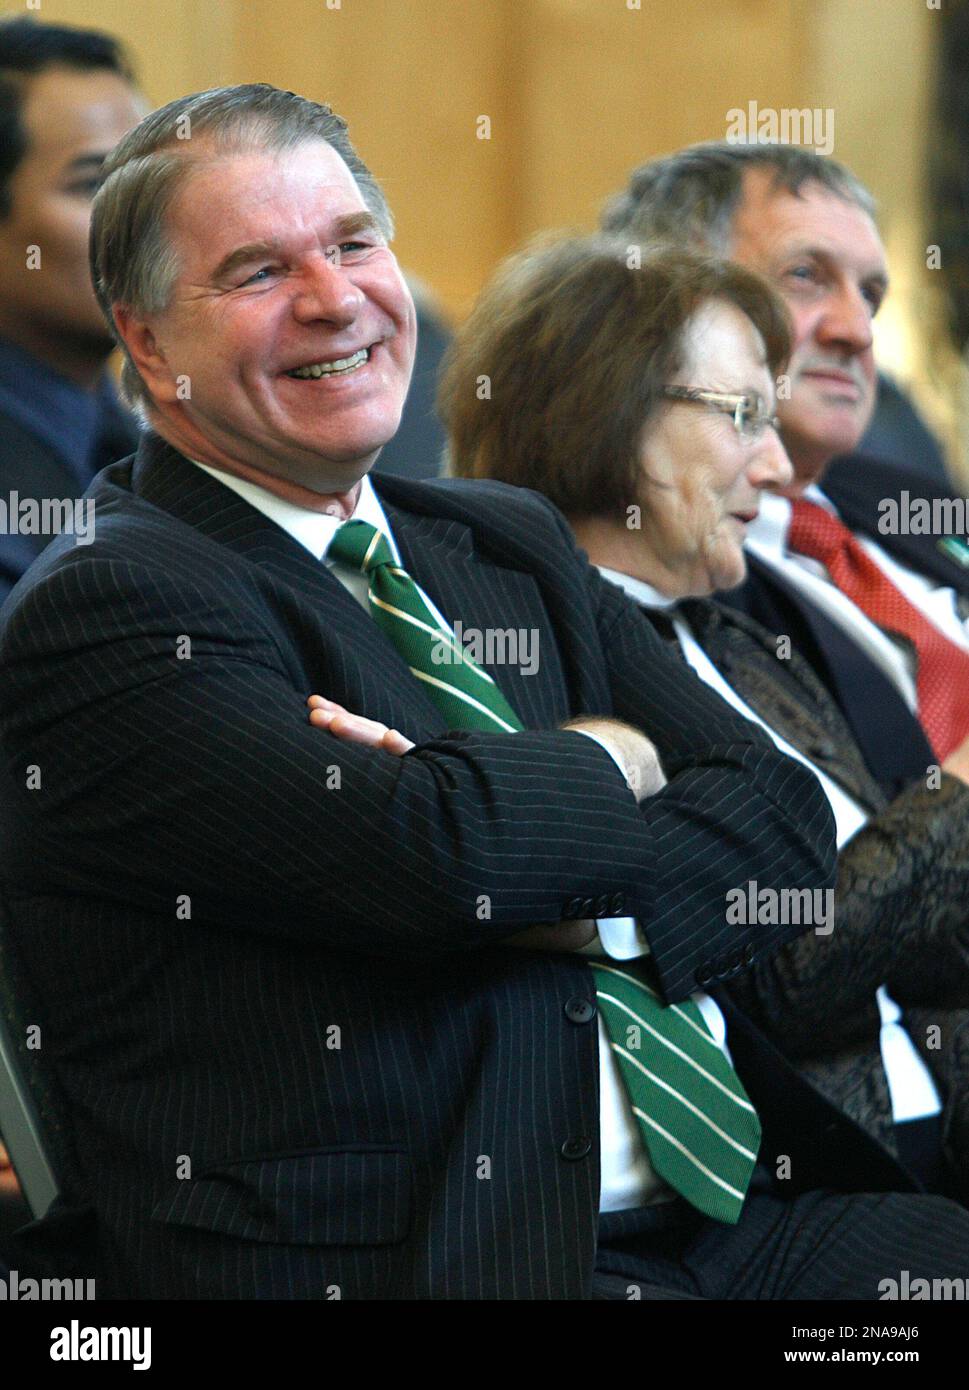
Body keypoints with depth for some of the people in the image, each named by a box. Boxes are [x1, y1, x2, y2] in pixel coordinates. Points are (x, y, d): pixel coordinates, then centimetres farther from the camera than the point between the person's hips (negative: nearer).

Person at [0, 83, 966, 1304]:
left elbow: (784, 820, 11)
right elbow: (427, 852, -19)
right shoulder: (104, 610, -4)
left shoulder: (511, 544, 20)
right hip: (398, 1261, -8)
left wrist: (570, 907, -9)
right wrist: (608, 759, 2)